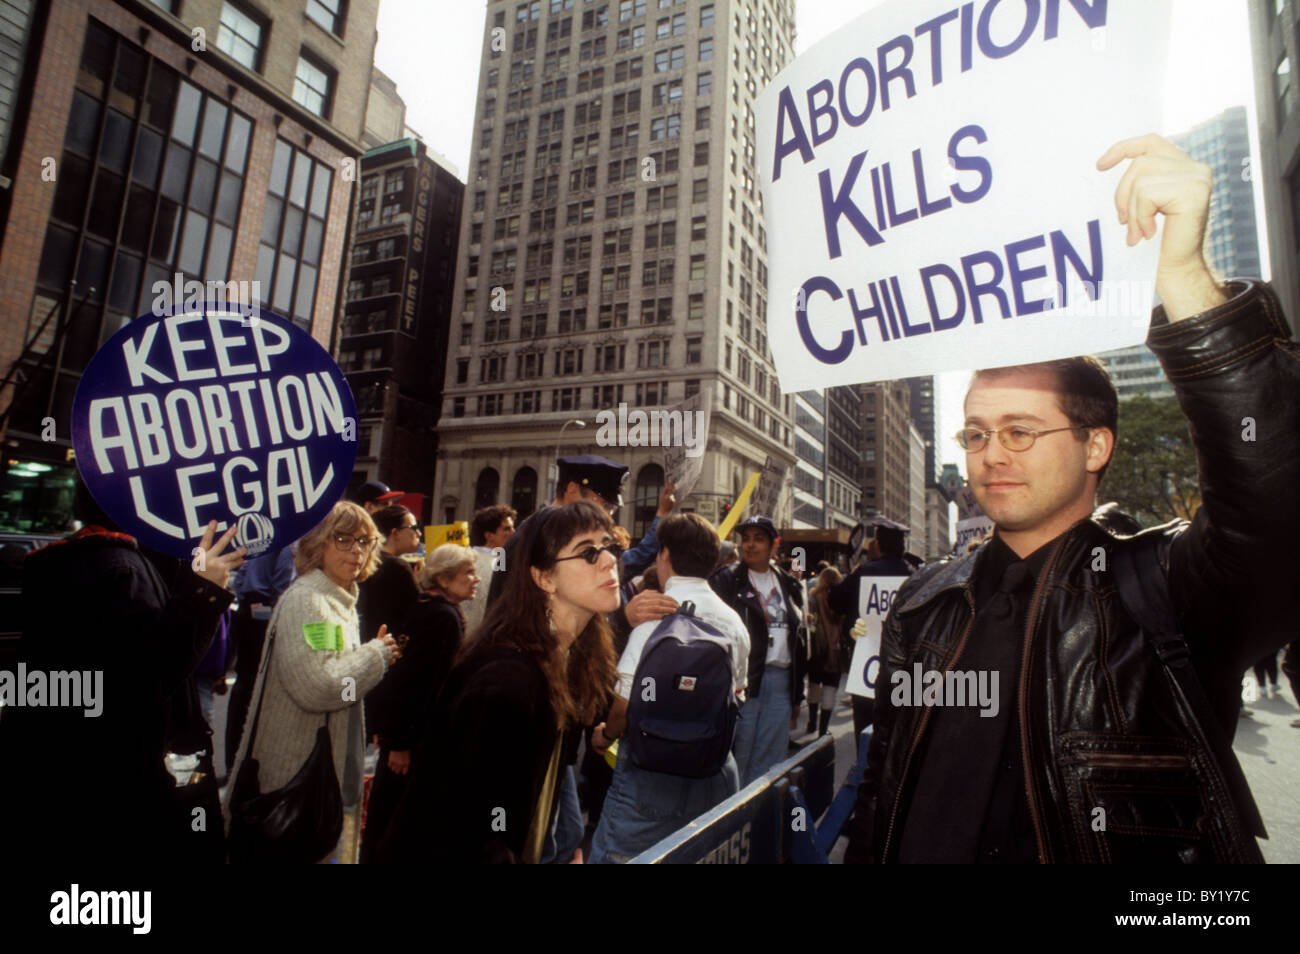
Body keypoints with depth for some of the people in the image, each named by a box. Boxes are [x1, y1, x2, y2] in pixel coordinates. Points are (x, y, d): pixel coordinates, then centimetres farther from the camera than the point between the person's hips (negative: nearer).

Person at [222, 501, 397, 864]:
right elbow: (317, 686, -31)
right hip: (297, 776, -10)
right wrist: (376, 655, -20)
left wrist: (375, 654, 7)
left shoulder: (340, 600, 11)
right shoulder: (305, 600, -21)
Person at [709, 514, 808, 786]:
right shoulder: (726, 580, 0)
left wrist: (797, 695, 16)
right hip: (743, 680, -4)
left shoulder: (790, 586, 14)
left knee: (769, 764, 11)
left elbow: (800, 642, 17)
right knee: (736, 758, -1)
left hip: (781, 682, 5)